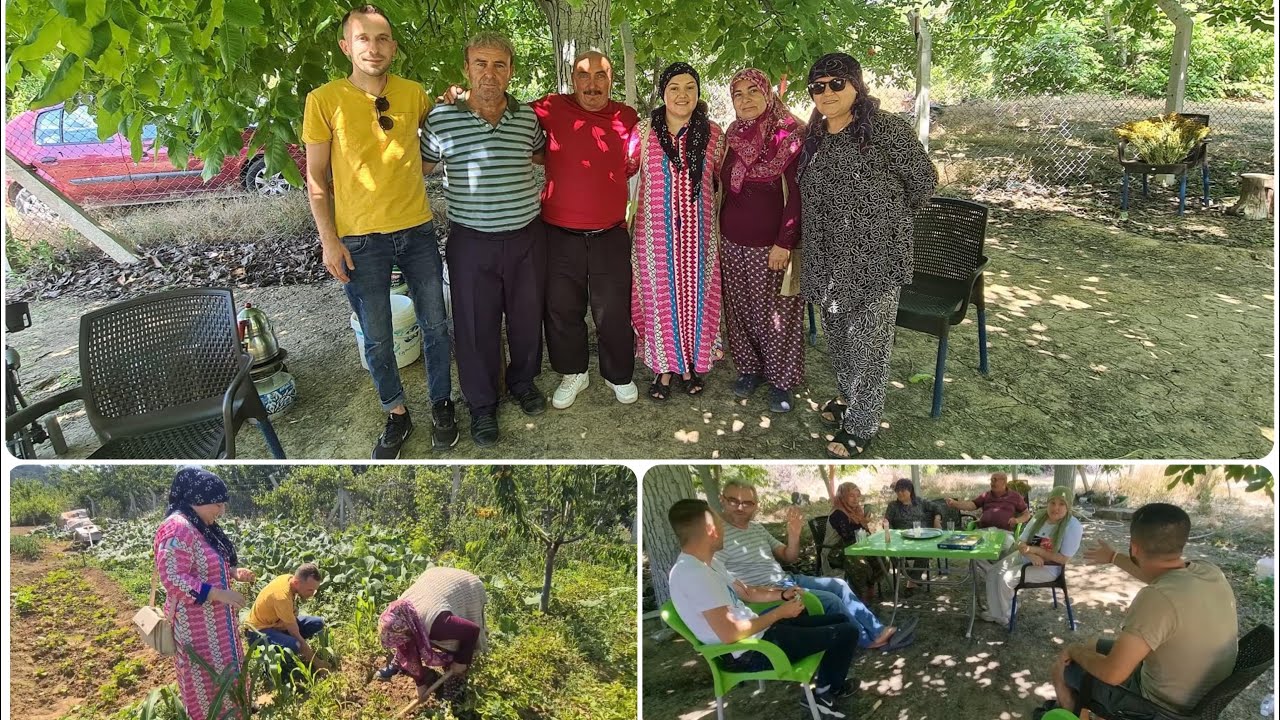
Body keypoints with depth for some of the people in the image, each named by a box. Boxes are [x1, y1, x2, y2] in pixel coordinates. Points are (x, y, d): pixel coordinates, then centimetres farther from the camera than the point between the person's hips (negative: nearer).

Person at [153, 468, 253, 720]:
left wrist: (235, 572, 2)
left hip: (216, 620, 10)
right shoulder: (177, 529, -23)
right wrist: (220, 594, -26)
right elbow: (172, 578, -27)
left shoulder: (202, 527, 8)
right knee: (205, 678, 3)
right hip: (196, 624, -9)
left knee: (224, 673, 19)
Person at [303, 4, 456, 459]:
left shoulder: (414, 94, 1)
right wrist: (328, 239, -8)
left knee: (434, 325, 11)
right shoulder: (324, 100, -6)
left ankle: (441, 404, 30)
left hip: (417, 231, 2)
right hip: (360, 240, -2)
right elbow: (316, 177, -2)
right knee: (377, 339, 7)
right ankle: (396, 415, 26)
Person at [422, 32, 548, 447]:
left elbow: (543, 154, 23)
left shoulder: (527, 117, 2)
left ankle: (523, 379, 41)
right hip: (472, 241, -2)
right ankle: (482, 403, 26)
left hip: (526, 237, 3)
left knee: (527, 315, 15)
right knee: (476, 324, 7)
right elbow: (419, 167, 8)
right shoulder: (441, 118, -6)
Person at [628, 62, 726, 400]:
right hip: (656, 231, -1)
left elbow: (718, 179, 13)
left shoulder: (713, 134, 3)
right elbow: (623, 169, 11)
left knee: (694, 295, 8)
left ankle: (691, 364, 26)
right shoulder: (644, 132, 0)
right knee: (659, 296, 5)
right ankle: (664, 367, 20)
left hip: (697, 232, 1)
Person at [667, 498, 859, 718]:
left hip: (755, 631, 10)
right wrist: (780, 613, -18)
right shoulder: (693, 574, -28)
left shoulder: (706, 562, 5)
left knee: (840, 620, 16)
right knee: (847, 632, -3)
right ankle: (827, 692, 19)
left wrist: (783, 595, 1)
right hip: (749, 653, -10)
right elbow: (729, 633, -29)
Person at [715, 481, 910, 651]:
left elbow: (788, 557, 14)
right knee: (831, 600, -14)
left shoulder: (757, 528, 10)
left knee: (839, 585, 5)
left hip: (786, 579, 9)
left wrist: (794, 535, -10)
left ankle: (878, 631, 9)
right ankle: (868, 640, 6)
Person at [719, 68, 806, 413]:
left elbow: (797, 194, -12)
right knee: (739, 310, 12)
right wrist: (722, 229, 12)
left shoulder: (790, 137, -9)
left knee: (776, 314, 2)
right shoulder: (732, 139, 8)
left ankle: (781, 379, 16)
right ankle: (749, 368, 28)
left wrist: (785, 242, -17)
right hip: (733, 243, 5)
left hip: (772, 245, -5)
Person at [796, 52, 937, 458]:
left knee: (868, 344, 2)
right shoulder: (814, 137, 8)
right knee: (836, 334, 20)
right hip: (827, 260, 7)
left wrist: (888, 217, 5)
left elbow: (923, 182, -5)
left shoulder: (887, 129, -12)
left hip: (874, 260, -6)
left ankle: (862, 426, 15)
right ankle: (847, 395, 43)